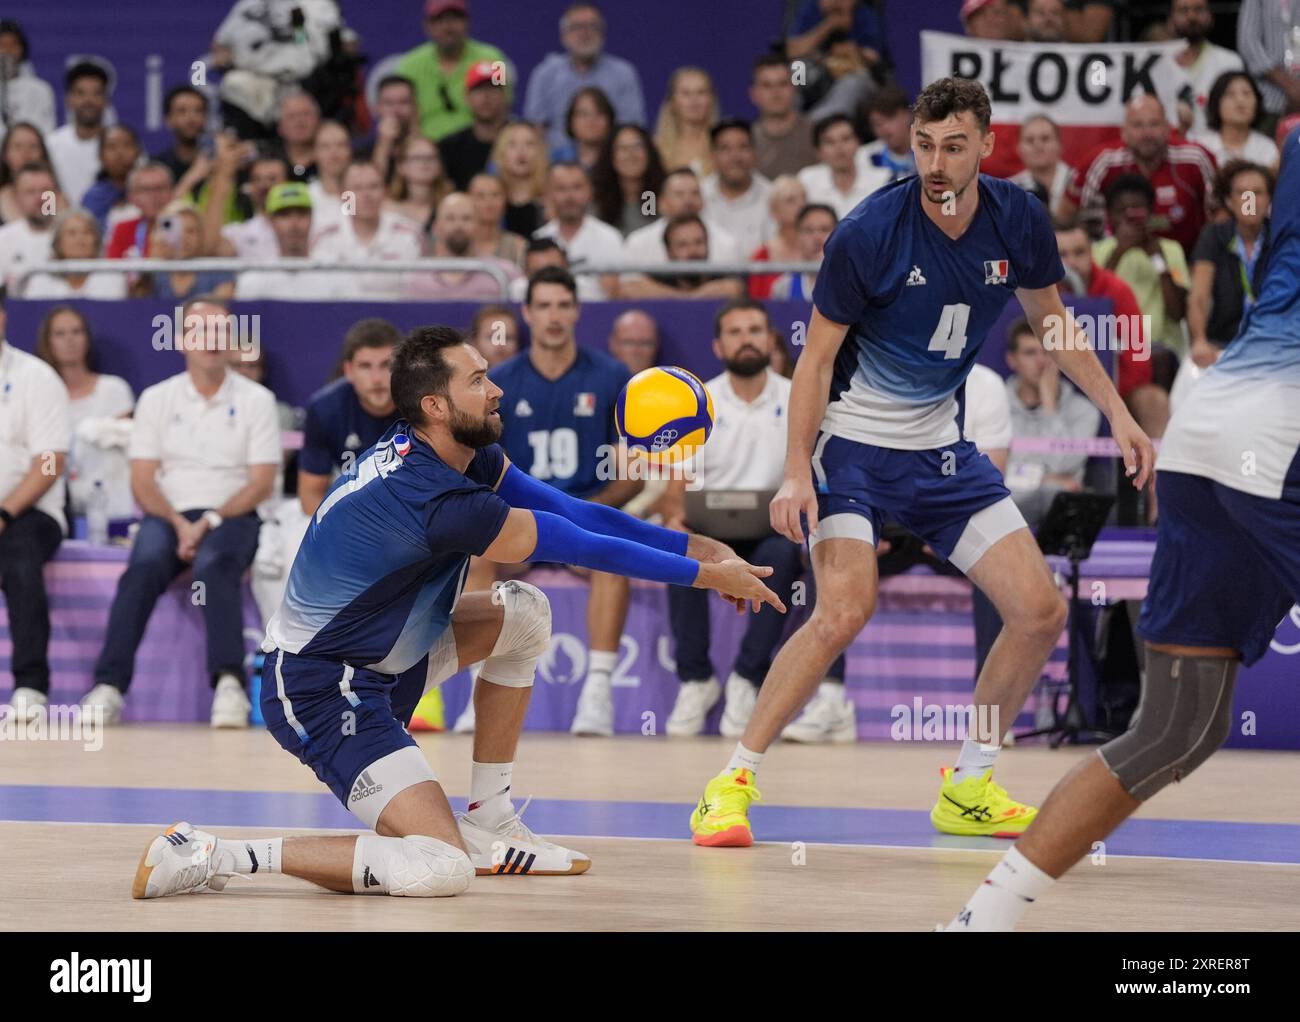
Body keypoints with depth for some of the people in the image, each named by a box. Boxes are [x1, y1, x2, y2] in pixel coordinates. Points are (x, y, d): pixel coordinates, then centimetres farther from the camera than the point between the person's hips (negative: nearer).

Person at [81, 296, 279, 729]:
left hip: (231, 516, -1)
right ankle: (109, 687, -39)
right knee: (145, 564, -32)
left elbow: (261, 483, 0)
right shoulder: (156, 399, 11)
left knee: (214, 564, -36)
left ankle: (229, 682, -44)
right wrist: (180, 525, -13)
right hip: (167, 516, 1)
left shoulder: (256, 400, 7)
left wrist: (210, 522, -15)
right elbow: (143, 482, 5)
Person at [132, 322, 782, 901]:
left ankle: (489, 825, 17)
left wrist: (692, 548, 2)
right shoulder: (437, 502, -26)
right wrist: (704, 575, -8)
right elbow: (578, 547, -18)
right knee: (440, 872, -20)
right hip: (319, 692, -11)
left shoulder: (465, 455, 3)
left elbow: (572, 511, 6)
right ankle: (212, 856, -15)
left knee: (525, 614, 13)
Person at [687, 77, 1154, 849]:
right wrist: (798, 472, -22)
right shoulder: (869, 233, -20)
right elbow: (817, 357, -13)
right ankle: (734, 783, -15)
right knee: (846, 610, -26)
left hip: (941, 447, 6)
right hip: (852, 439, -6)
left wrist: (1117, 413, 11)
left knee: (1041, 611, -1)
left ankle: (969, 788, 16)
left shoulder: (1019, 220, -6)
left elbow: (1051, 318, 13)